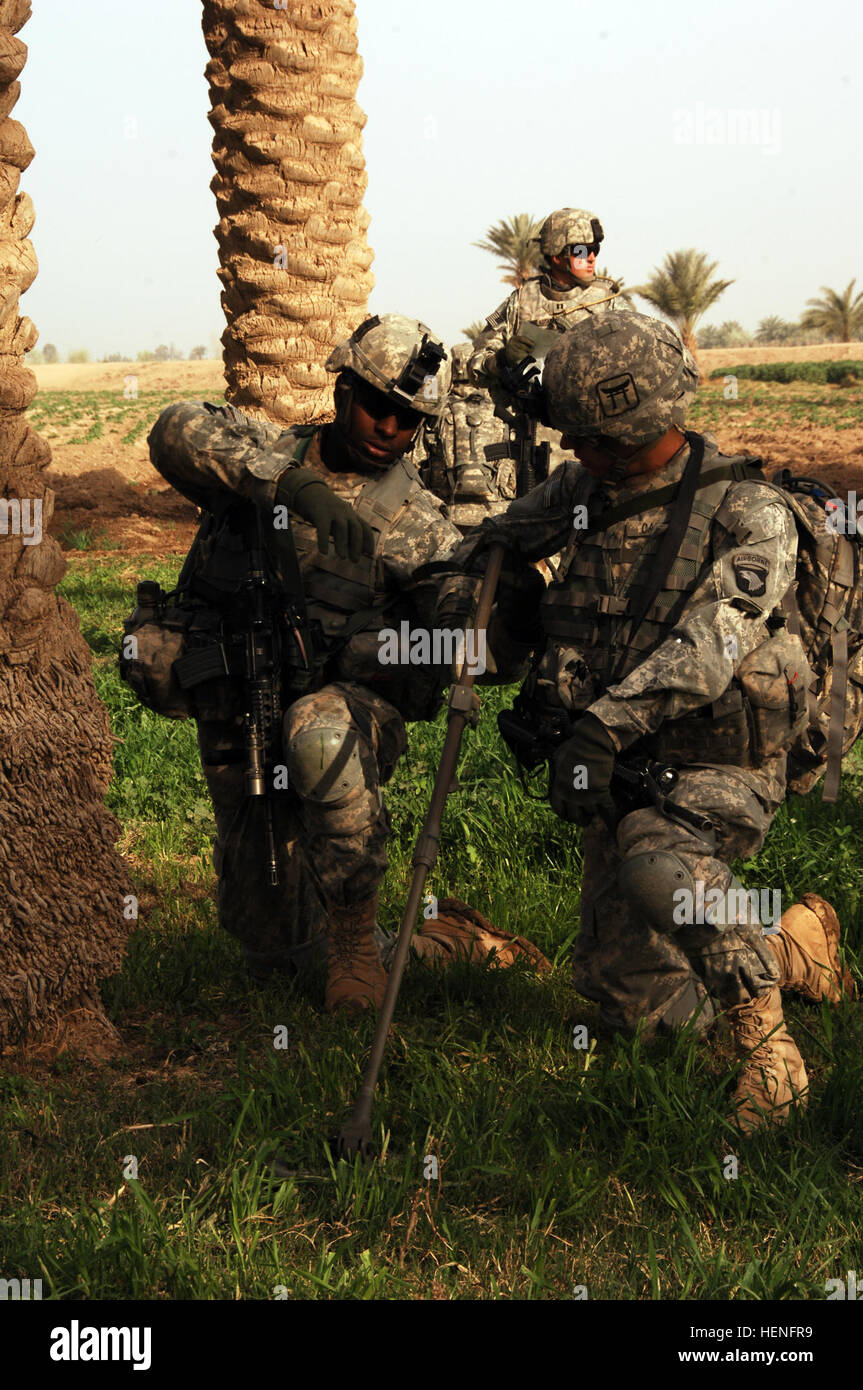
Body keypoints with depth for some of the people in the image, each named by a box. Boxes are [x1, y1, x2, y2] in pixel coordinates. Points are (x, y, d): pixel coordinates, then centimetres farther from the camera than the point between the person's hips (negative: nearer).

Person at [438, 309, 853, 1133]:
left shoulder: (748, 515, -16)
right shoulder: (582, 491, 2)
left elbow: (707, 647, -30)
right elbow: (499, 543, 21)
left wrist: (603, 724, -40)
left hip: (714, 774, -7)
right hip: (617, 772, 7)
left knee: (655, 867, -41)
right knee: (637, 1011, 10)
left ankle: (765, 1042, -21)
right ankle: (795, 946, 33)